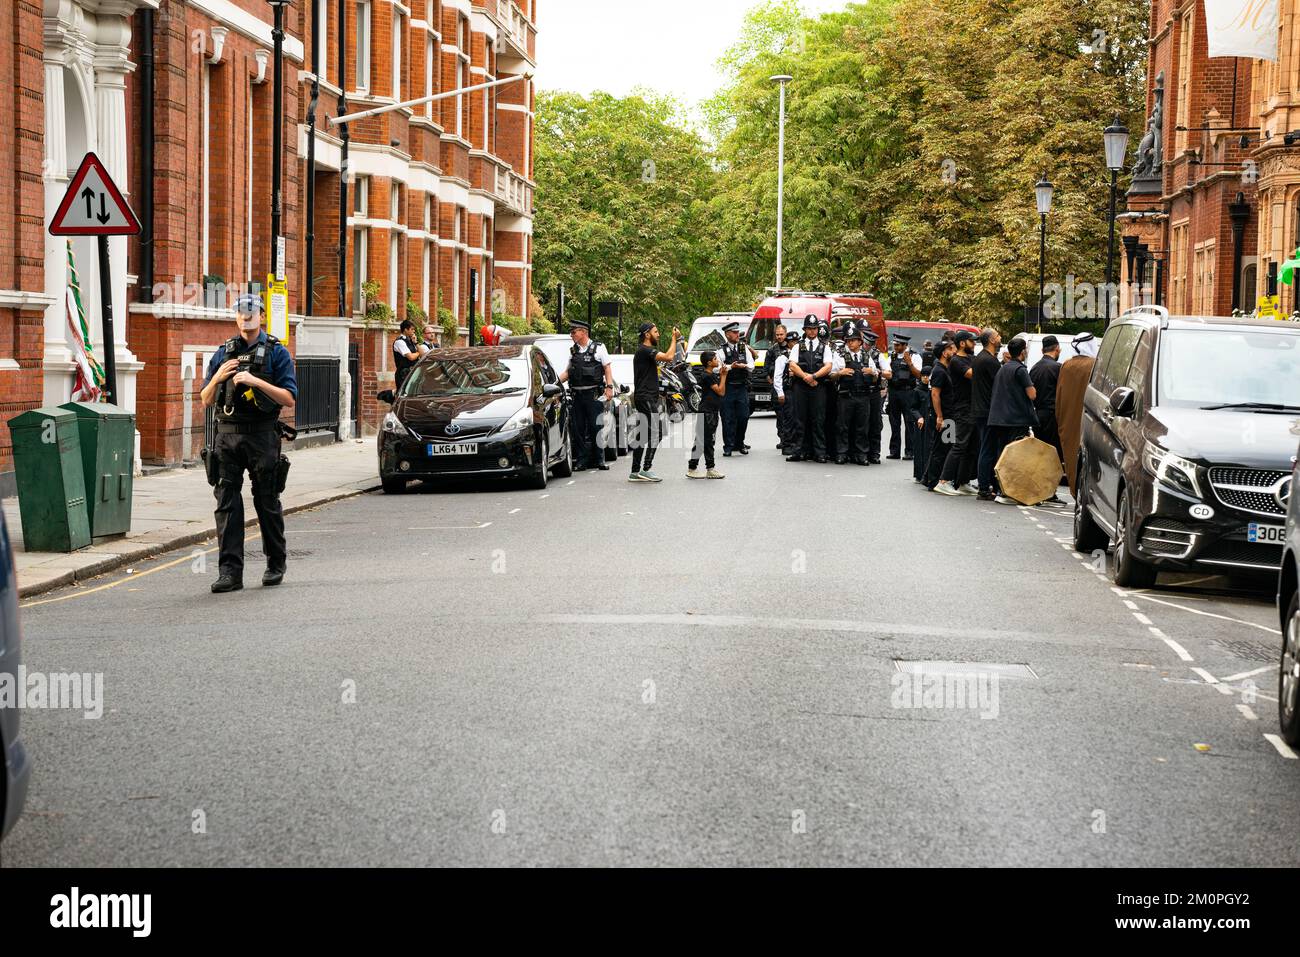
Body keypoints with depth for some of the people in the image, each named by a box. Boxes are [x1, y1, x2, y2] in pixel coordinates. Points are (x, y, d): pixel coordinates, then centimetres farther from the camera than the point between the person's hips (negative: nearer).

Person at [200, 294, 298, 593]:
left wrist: (256, 381, -17)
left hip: (261, 436, -3)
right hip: (227, 436, 3)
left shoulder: (276, 353, 2)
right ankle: (230, 571, -3)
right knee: (227, 503, -3)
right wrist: (217, 378, -6)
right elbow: (206, 401, 14)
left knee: (267, 503, 5)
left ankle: (276, 565, 21)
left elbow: (289, 400, -6)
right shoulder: (223, 353, 14)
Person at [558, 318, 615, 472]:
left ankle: (599, 460, 2)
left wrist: (609, 387, -7)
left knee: (595, 427, -4)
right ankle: (581, 460, 7)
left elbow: (607, 368, 2)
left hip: (594, 394, -4)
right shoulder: (573, 351, 15)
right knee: (578, 429, 2)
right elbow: (568, 371, 19)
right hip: (577, 395, 4)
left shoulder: (599, 348, 3)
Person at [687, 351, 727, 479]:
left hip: (713, 412, 10)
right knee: (700, 441, -7)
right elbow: (720, 391, -16)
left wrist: (723, 374, 9)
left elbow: (722, 391, 16)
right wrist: (723, 376, -8)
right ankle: (692, 469, -3)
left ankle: (710, 469, 15)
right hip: (705, 412, -10)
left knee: (709, 442, 12)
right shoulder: (706, 376, -15)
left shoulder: (713, 375, 14)